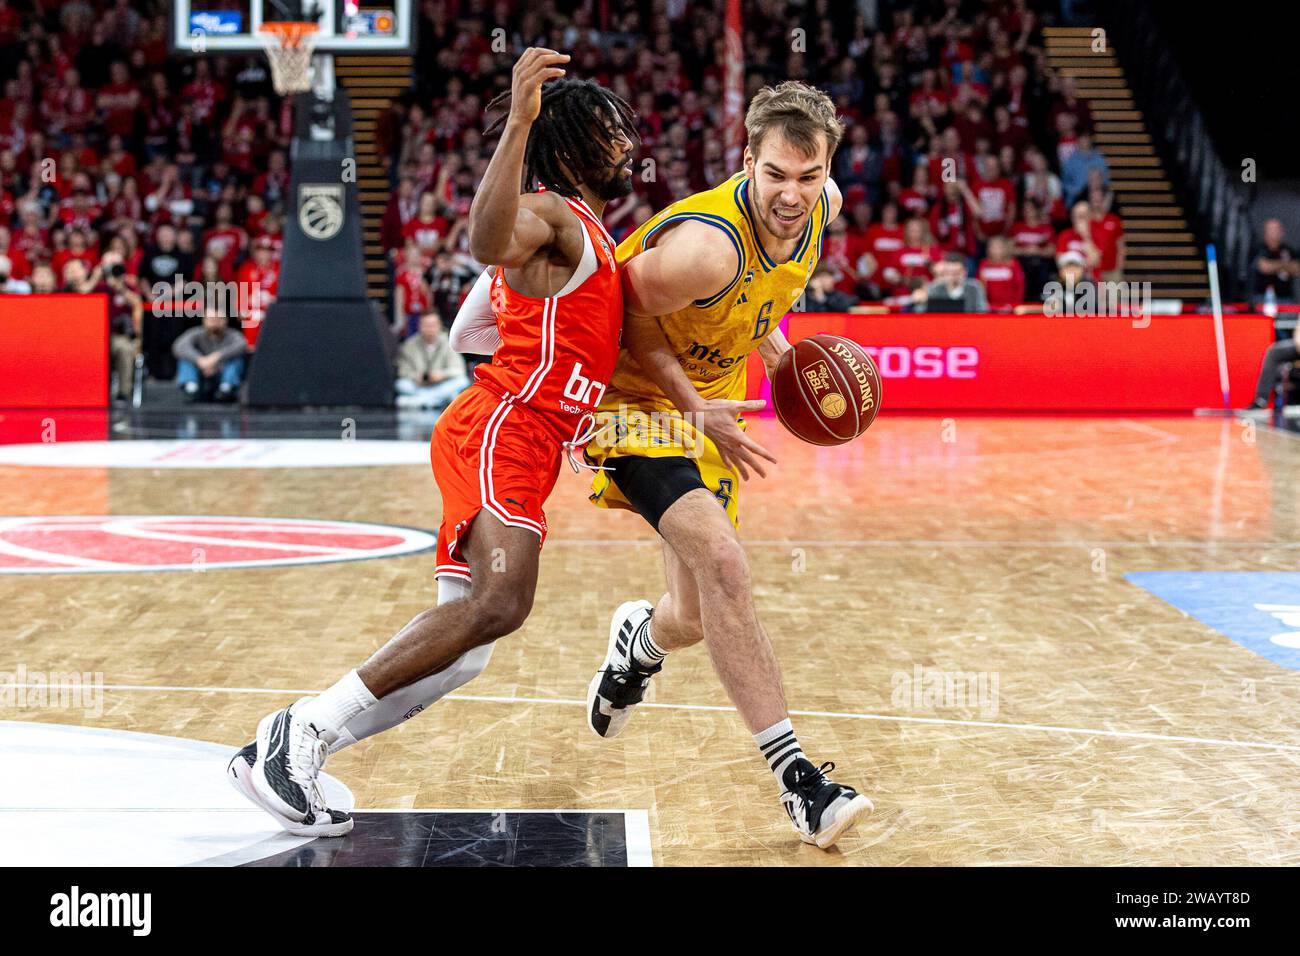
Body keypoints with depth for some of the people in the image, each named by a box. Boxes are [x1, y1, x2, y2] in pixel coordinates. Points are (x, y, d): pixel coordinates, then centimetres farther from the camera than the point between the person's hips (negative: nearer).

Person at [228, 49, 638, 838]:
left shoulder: (582, 237, 28)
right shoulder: (551, 217, -3)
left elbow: (467, 334, 34)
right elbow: (488, 241, -30)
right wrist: (517, 125, -39)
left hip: (526, 452, 10)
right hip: (502, 432, -10)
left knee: (462, 652, 2)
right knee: (500, 603, -29)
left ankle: (284, 755, 3)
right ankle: (304, 731, -23)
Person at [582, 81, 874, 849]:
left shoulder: (824, 206, -10)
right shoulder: (707, 246, -33)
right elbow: (629, 320, -19)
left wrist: (769, 337, 1)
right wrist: (697, 410, -23)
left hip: (714, 402, 7)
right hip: (640, 395, -7)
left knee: (700, 619, 11)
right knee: (721, 560, -28)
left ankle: (640, 640, 50)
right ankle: (796, 777, -26)